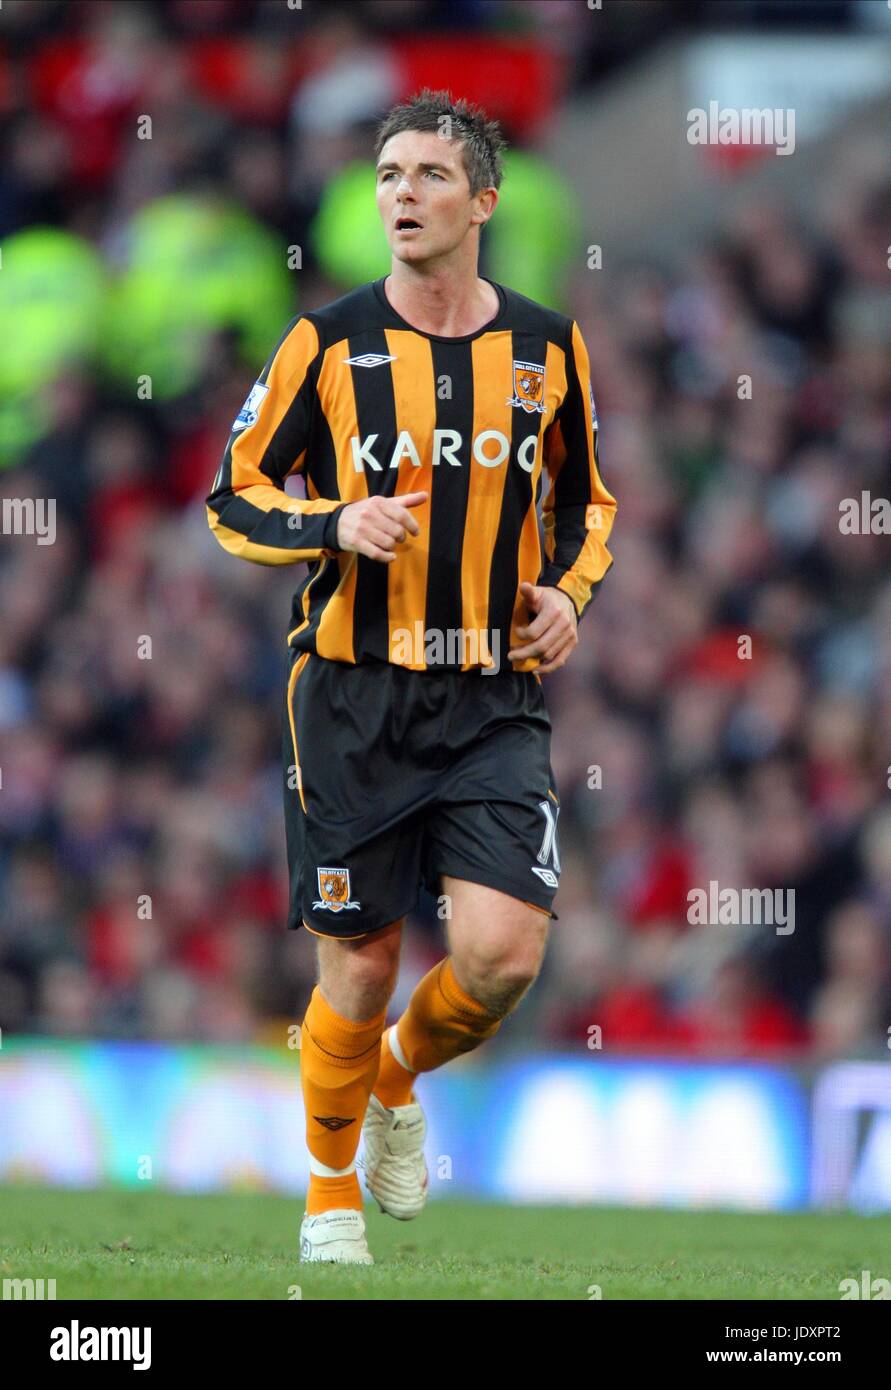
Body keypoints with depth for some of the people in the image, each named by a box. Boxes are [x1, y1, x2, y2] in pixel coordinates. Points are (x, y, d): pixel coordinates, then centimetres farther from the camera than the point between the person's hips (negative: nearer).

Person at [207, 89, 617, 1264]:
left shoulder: (547, 349, 5)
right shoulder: (328, 341, -2)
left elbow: (586, 500, 21)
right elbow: (233, 497, 3)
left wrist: (570, 590, 1)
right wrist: (335, 527, -16)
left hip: (496, 699, 1)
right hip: (355, 694, -1)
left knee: (504, 954, -14)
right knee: (361, 967, 2)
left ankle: (399, 1077, 20)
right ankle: (331, 1193, 25)